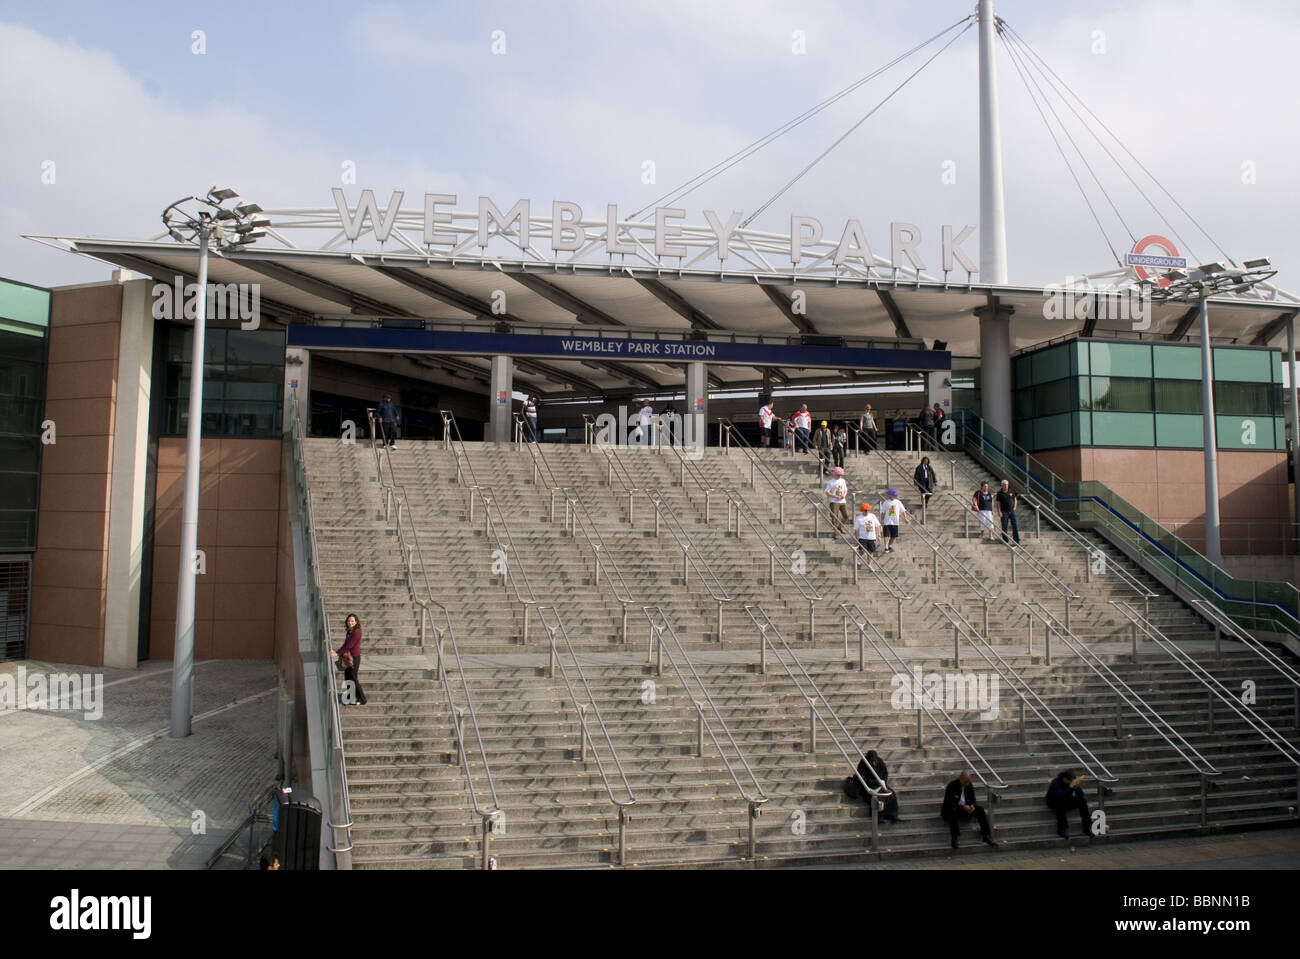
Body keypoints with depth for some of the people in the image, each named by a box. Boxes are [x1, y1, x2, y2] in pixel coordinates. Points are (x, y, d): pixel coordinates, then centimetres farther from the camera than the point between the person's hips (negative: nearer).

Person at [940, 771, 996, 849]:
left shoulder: (969, 785, 0)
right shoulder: (952, 786, -17)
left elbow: (972, 799, 6)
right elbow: (948, 802, -23)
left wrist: (972, 805, -19)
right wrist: (962, 807, -33)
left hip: (965, 807, 5)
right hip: (952, 808, -5)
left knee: (980, 809, -18)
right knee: (954, 811, -39)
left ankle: (986, 836, -16)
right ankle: (954, 839, -36)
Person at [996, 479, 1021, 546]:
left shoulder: (1011, 491, 6)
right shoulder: (999, 493, -2)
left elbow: (1015, 499, 17)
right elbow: (998, 503, -4)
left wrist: (1014, 507, 7)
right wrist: (999, 511, -12)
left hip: (1012, 511, 2)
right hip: (1004, 511, -2)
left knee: (1015, 526, -3)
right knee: (1004, 526, 1)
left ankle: (1017, 541, -1)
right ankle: (1005, 540, 11)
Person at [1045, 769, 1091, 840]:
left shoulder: (1073, 780, -14)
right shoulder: (1056, 782, -29)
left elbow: (1081, 795, -16)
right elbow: (1060, 796, -45)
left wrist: (1076, 787, -36)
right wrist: (1071, 787, -50)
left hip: (1067, 800, 5)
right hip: (1054, 803, -5)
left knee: (1082, 801, -18)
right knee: (1060, 804, -38)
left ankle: (1087, 828, -14)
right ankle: (1061, 829, -25)